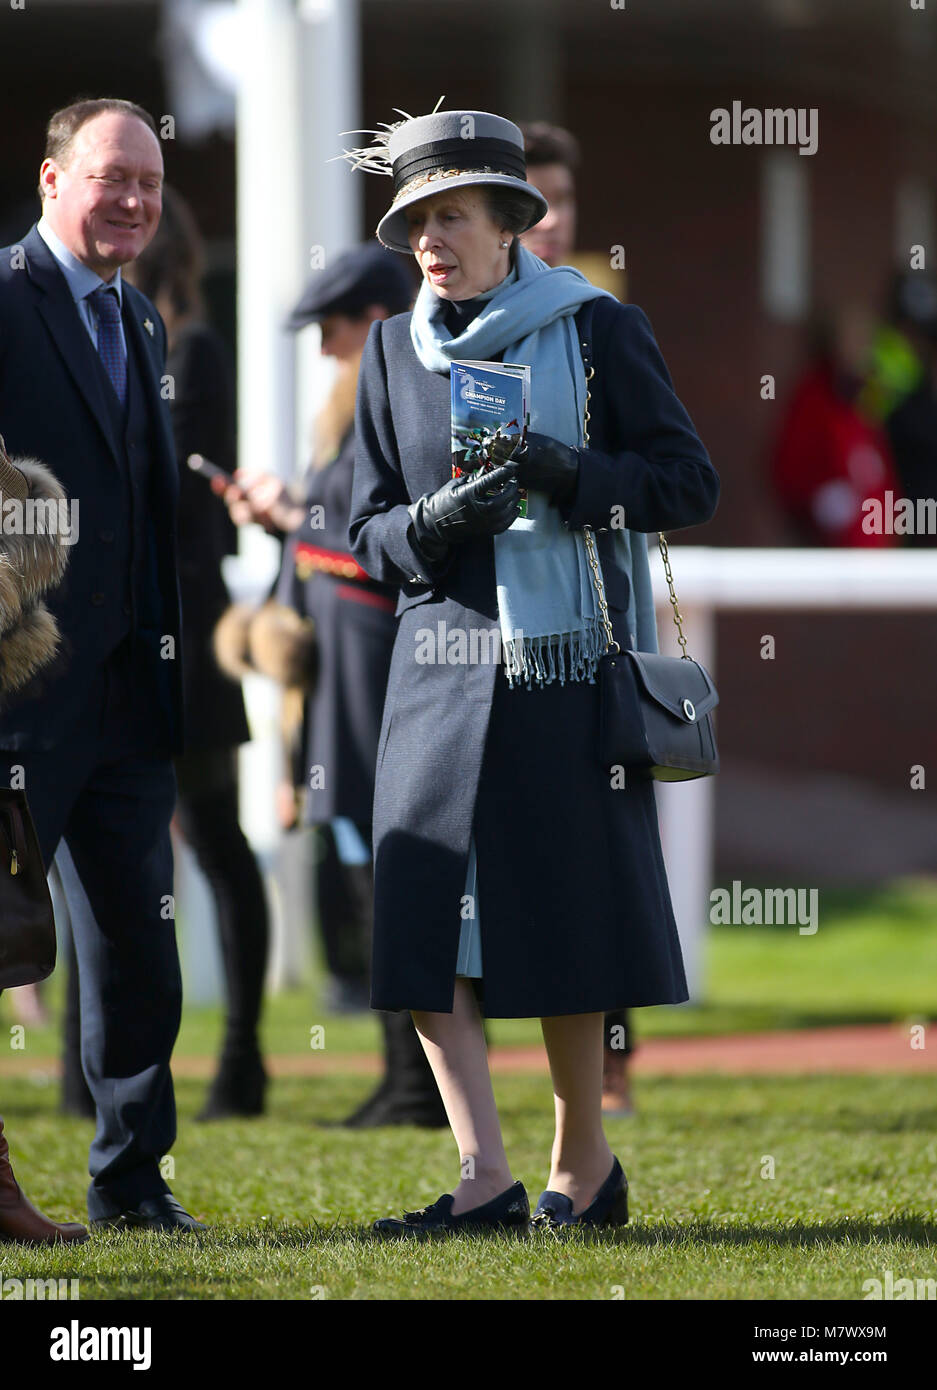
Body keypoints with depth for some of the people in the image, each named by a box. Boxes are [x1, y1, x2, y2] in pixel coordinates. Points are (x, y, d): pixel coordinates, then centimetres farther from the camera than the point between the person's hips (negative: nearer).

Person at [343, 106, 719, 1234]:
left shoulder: (596, 331, 1)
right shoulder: (394, 354, 11)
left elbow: (688, 484, -1)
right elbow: (370, 535, 11)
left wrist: (563, 473, -16)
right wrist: (438, 524, -12)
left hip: (567, 668, -3)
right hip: (442, 664, 3)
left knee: (564, 923, 1)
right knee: (425, 923, -9)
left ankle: (582, 1164, 16)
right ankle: (485, 1179, -9)